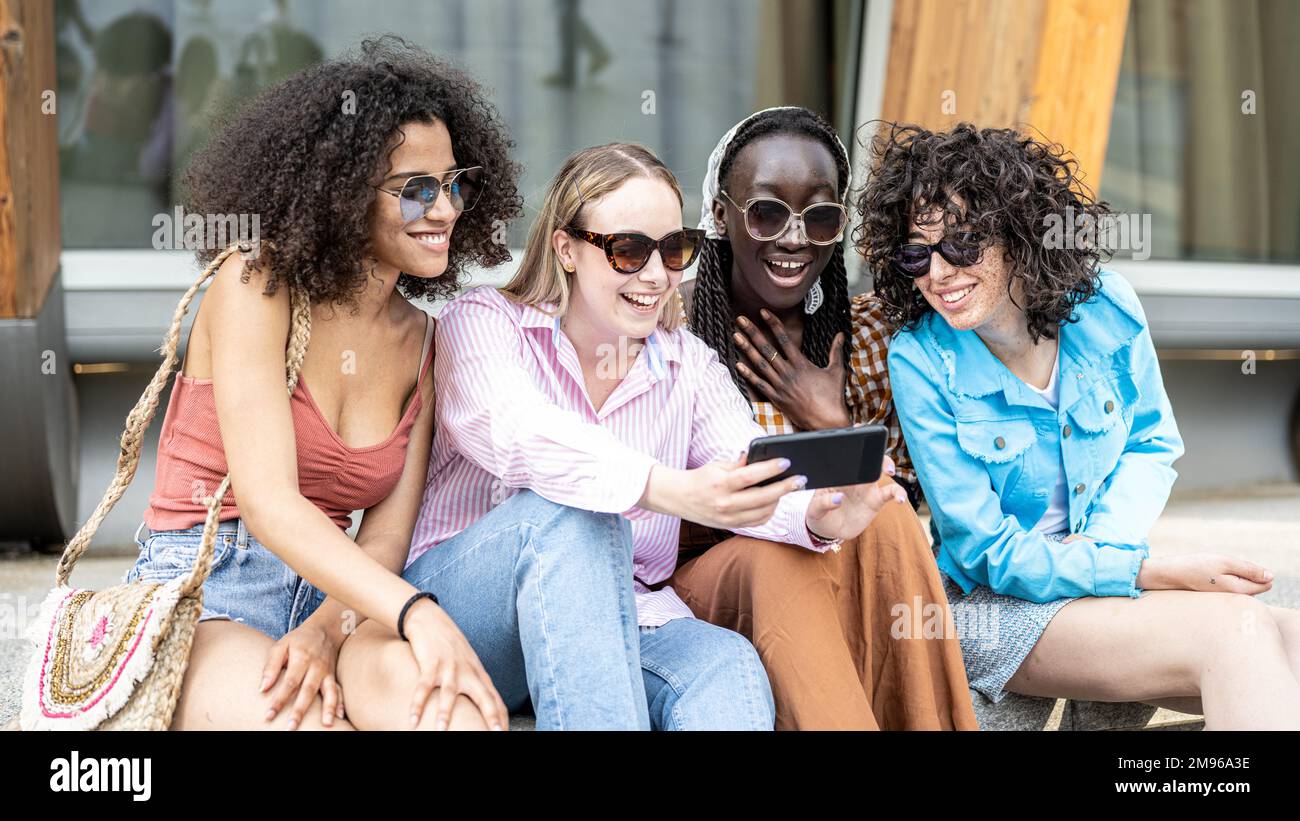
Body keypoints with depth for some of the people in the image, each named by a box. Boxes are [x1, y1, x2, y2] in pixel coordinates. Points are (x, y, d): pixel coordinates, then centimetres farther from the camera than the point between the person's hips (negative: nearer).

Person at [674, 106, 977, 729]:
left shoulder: (869, 332, 5)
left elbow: (905, 498, 5)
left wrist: (832, 425, -11)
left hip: (849, 593, 3)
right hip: (697, 580, -2)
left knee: (884, 526, -29)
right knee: (778, 560, -34)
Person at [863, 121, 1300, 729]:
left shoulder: (1104, 307, -6)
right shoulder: (920, 361, -16)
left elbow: (1152, 444, 11)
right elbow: (989, 553, -14)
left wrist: (1104, 543, -10)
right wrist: (1155, 572, -21)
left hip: (1108, 567, 4)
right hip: (991, 601, -4)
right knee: (1236, 630, -27)